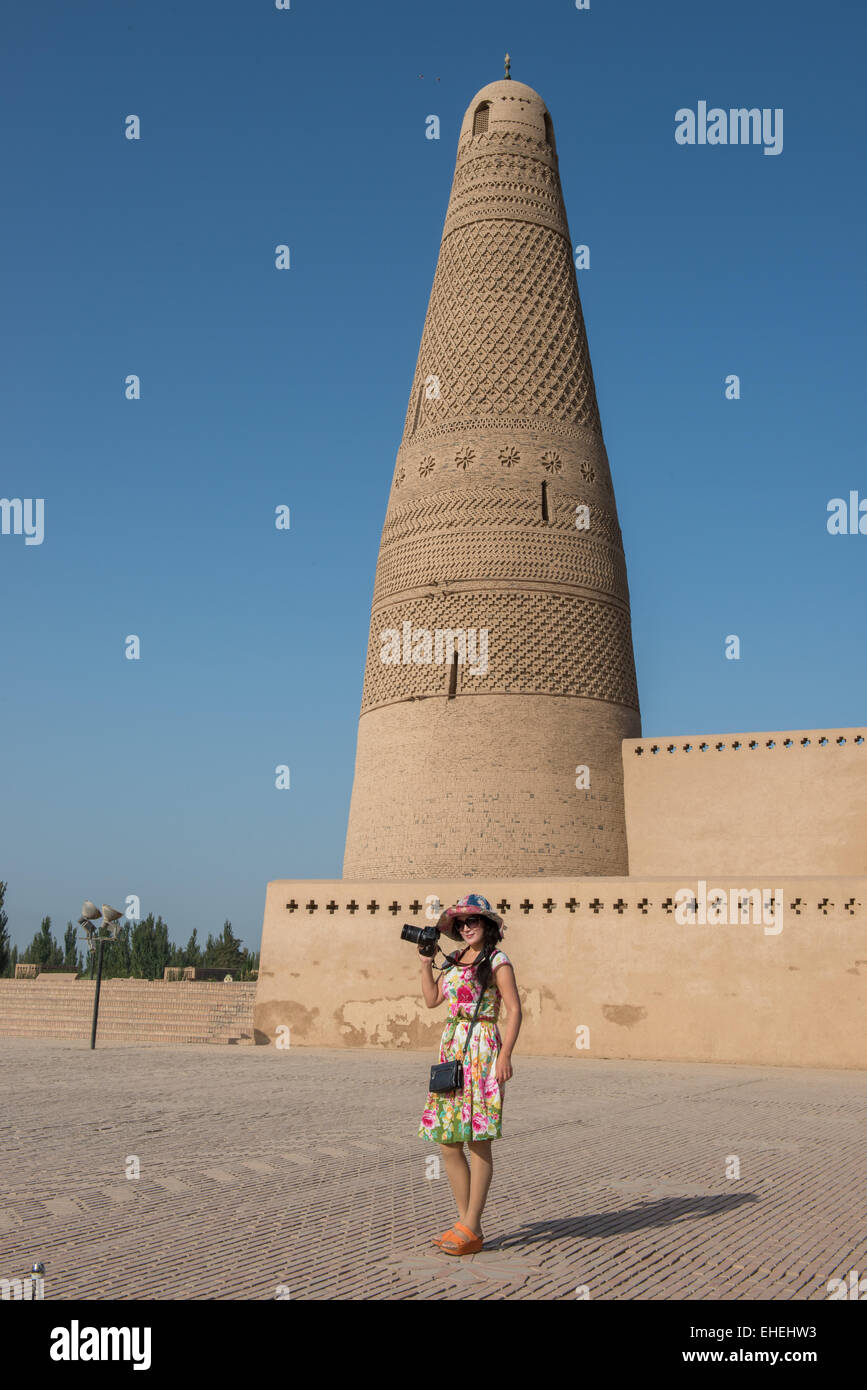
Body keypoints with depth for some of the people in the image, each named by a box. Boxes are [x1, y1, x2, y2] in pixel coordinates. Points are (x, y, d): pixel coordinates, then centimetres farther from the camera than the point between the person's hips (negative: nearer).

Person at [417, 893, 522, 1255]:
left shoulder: (497, 961, -3)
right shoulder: (455, 961, 17)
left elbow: (515, 1010, -8)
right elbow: (431, 999, 18)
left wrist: (505, 1054, -16)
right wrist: (425, 961, 13)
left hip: (482, 1051, -7)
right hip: (451, 1049, 7)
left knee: (477, 1140, -5)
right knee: (448, 1141, 6)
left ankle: (471, 1229, -1)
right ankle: (465, 1221, 15)